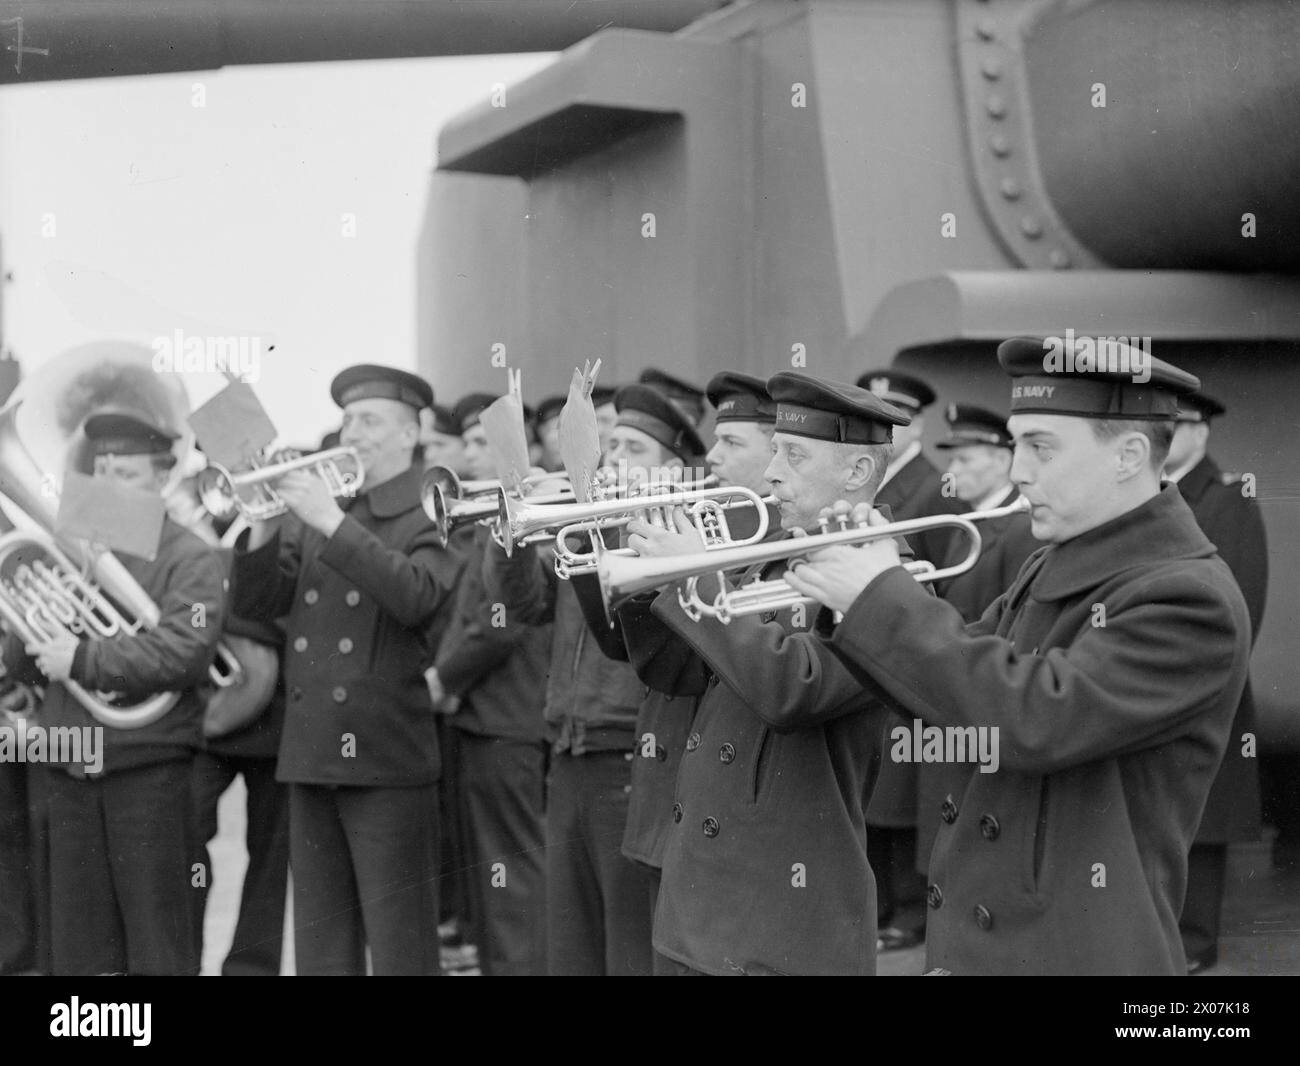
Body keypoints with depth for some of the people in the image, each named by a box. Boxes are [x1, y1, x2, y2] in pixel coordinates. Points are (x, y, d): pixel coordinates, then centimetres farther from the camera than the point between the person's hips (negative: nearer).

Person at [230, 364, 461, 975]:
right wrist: (265, 522, -7)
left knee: (400, 944, -2)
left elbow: (416, 597, -20)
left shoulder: (433, 512, -2)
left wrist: (331, 521, -23)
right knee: (321, 943, 11)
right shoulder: (311, 510, 15)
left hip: (386, 758, -5)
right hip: (310, 752, 6)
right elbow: (255, 603, 9)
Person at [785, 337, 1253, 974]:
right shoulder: (1051, 568, 10)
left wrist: (885, 600, -21)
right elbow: (954, 693, 14)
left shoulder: (1190, 598, -17)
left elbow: (1035, 720, -27)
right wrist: (870, 597, -2)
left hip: (1071, 951, -8)